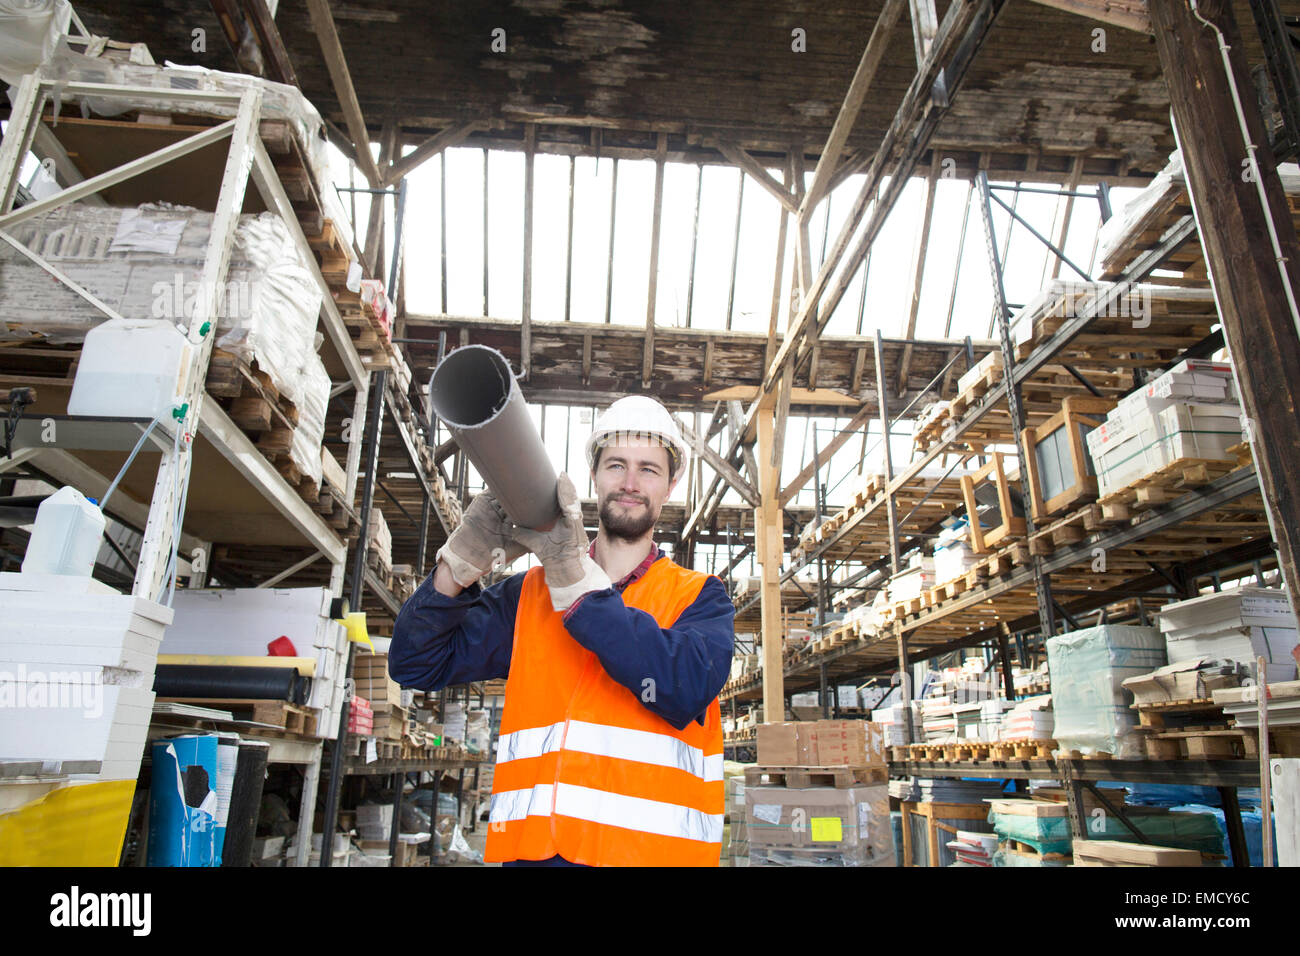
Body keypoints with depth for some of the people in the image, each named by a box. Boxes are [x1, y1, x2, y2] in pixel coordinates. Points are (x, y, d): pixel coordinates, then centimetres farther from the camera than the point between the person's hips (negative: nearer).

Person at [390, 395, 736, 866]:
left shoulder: (700, 596, 4)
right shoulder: (527, 592, 10)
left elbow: (687, 689, -16)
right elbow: (414, 663, 4)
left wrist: (575, 575, -19)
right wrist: (467, 553, -11)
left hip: (651, 847, -1)